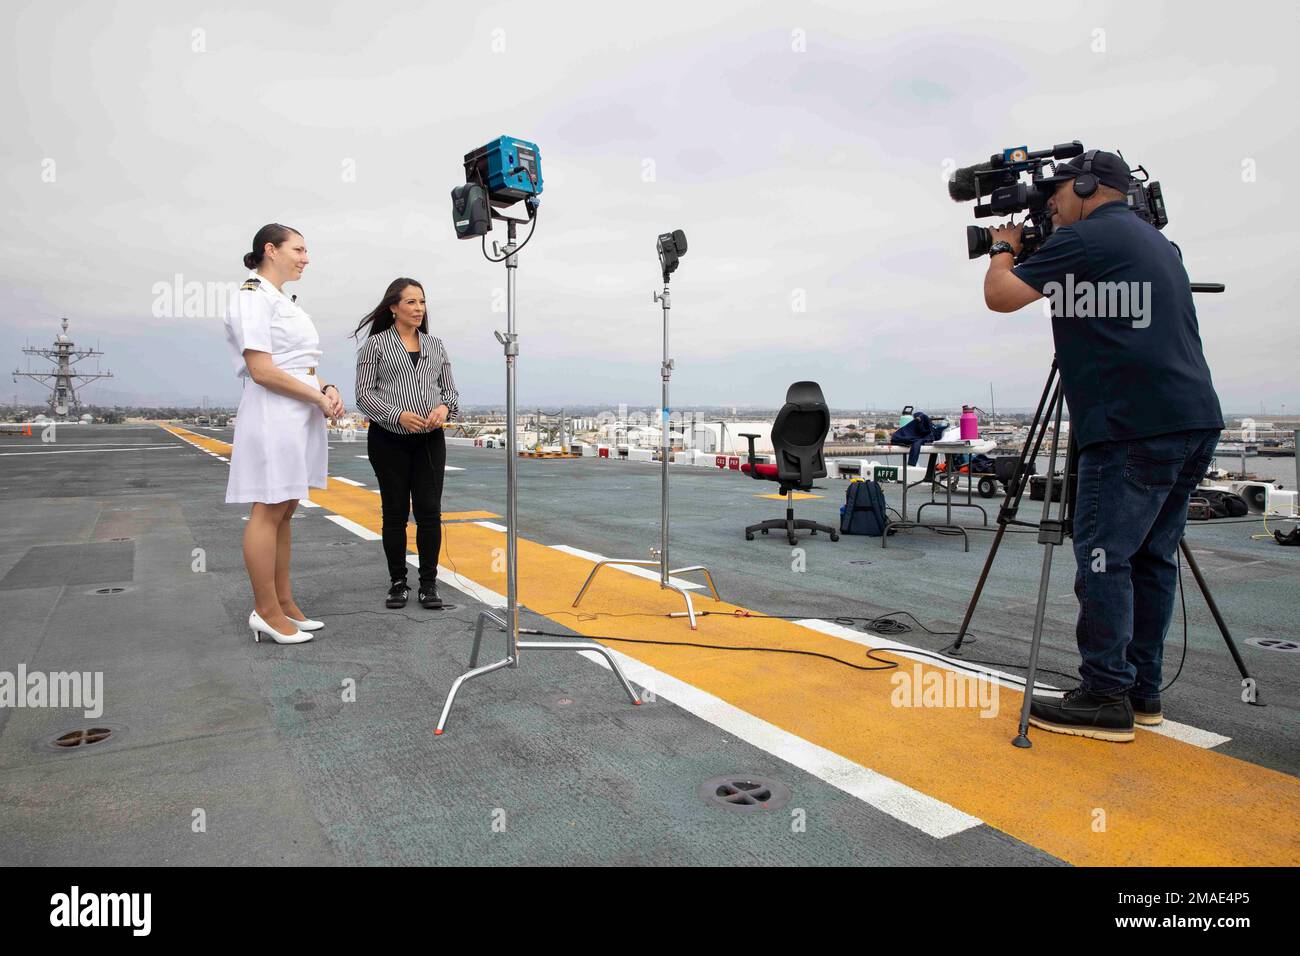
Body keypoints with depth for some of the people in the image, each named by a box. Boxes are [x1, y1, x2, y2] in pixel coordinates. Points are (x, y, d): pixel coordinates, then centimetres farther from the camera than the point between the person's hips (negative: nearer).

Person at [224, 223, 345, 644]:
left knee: (285, 510, 11)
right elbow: (261, 370, -17)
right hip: (272, 415, -9)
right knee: (269, 511, -4)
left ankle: (283, 602, 18)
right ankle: (266, 611, 3)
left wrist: (326, 389, 4)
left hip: (300, 414, 9)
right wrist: (320, 398, -13)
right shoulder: (252, 298, -9)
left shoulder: (284, 301, 20)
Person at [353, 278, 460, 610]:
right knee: (395, 512, 4)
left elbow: (449, 389, 12)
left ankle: (429, 584, 8)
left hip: (430, 439, 3)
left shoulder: (435, 345, 13)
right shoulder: (375, 344, 1)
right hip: (388, 440, -2)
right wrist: (398, 415, -18)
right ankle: (398, 583, 17)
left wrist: (444, 407, -11)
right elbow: (364, 394, -4)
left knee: (429, 511, -1)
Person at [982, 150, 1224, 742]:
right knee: (1151, 558, 11)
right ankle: (1142, 691, 17)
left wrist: (1003, 247, 15)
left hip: (1134, 427, -9)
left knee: (1105, 558, -6)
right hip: (1194, 421, 9)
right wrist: (1017, 250, 31)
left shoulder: (1084, 238, -4)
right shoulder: (1156, 242, 25)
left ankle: (1105, 697, -2)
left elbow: (1000, 297, -6)